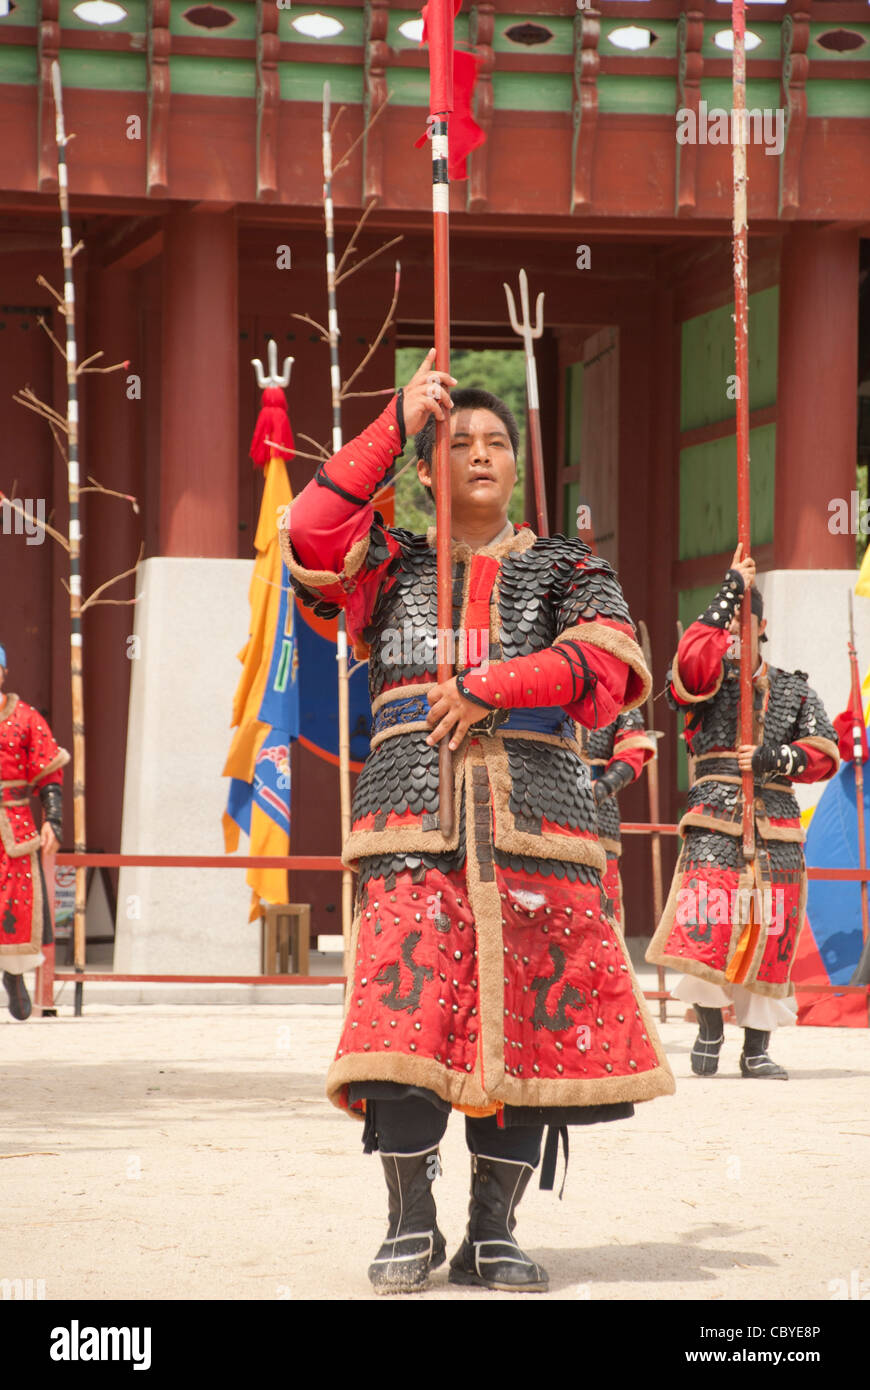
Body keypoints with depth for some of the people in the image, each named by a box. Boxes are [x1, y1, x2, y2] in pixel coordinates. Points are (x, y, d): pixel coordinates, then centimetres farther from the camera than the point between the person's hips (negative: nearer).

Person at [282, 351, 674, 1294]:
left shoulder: (564, 570, 17)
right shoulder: (391, 564, 17)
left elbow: (610, 662, -1)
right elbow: (311, 535, -4)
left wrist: (487, 685, -10)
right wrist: (398, 423, -3)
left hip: (535, 821, 1)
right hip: (414, 818, -1)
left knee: (532, 1022, -4)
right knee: (407, 1015, -12)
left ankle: (492, 1233, 6)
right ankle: (410, 1228, 0)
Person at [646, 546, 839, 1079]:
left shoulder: (794, 690, 15)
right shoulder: (705, 681, 7)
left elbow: (825, 754, 9)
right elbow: (694, 660, -18)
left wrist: (774, 759, -9)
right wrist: (730, 593, -15)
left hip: (776, 827, 2)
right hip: (715, 824, -2)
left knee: (769, 935, 3)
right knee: (705, 925, -17)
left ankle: (757, 1049, 11)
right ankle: (709, 1031, 0)